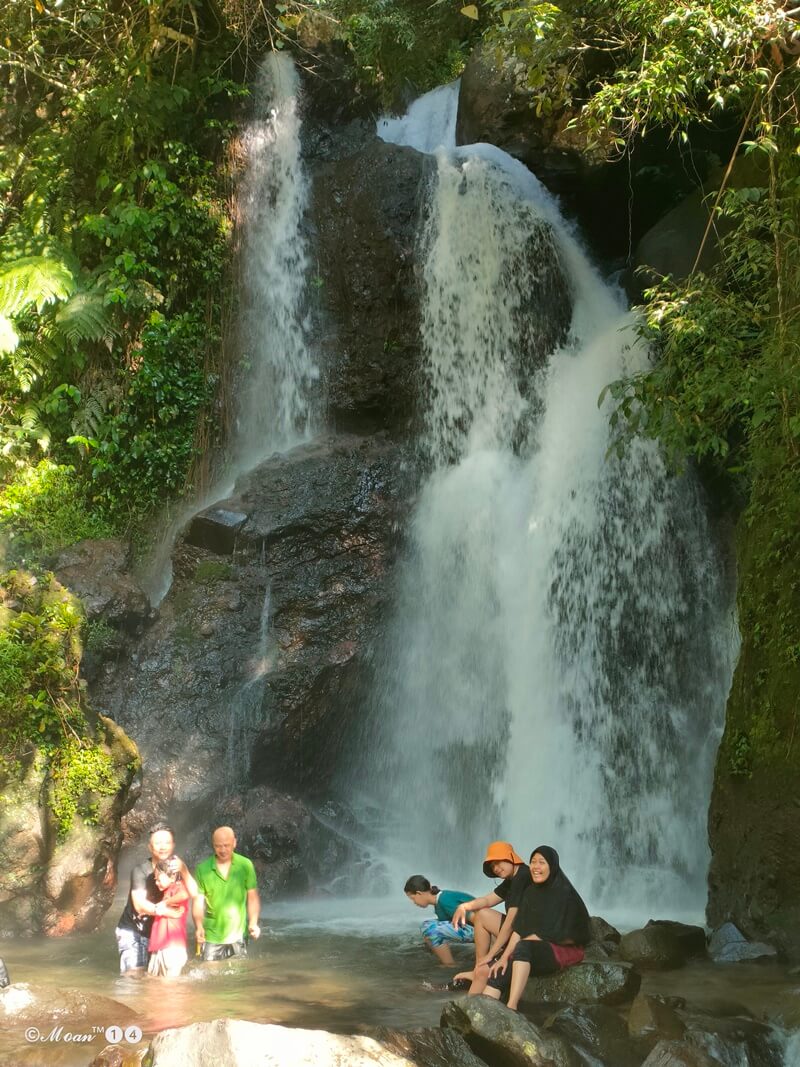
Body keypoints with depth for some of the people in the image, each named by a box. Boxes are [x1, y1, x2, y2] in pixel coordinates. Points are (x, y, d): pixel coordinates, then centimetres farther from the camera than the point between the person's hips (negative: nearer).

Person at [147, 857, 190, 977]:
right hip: (161, 946, 10)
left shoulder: (178, 887, -9)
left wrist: (165, 903, -22)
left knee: (170, 981, -10)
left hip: (172, 946, -10)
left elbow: (184, 895, -34)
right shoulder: (167, 891, 21)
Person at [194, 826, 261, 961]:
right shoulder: (203, 869, -5)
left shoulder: (245, 865, -5)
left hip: (238, 934, 0)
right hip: (212, 936, 0)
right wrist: (198, 926, -18)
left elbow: (252, 897, -1)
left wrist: (253, 922, -13)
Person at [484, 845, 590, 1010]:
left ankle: (511, 1008, -45)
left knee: (523, 947, -35)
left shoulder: (564, 892, -10)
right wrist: (505, 957, -9)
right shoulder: (531, 892, 10)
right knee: (499, 972, -19)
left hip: (566, 949, -6)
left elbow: (555, 934, -15)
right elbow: (518, 929, 4)